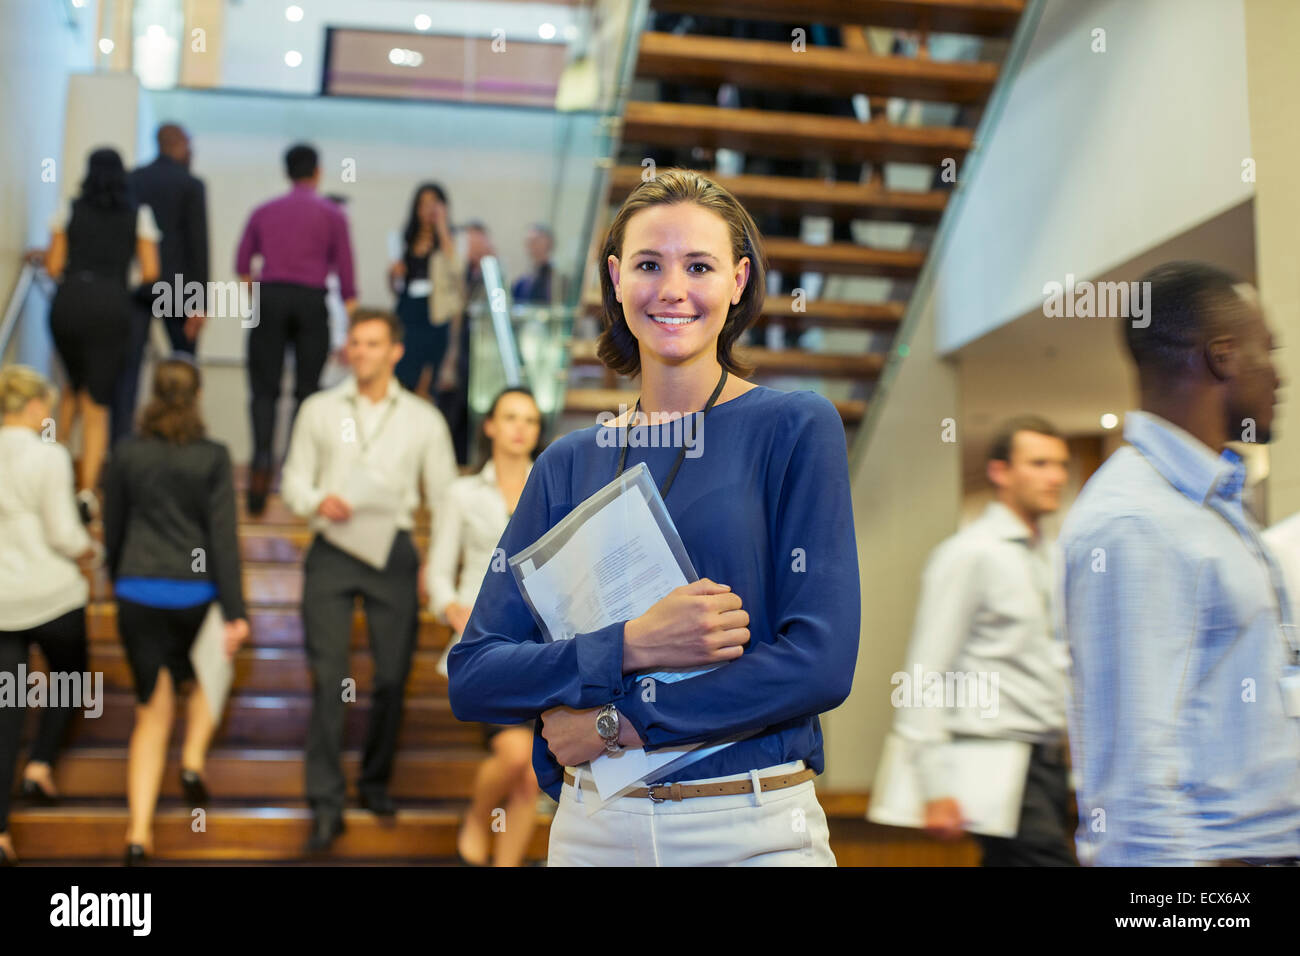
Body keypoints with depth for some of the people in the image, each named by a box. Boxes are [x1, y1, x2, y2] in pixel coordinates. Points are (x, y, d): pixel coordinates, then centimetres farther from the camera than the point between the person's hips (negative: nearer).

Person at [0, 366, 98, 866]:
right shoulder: (48, 456, -13)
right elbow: (64, 534, -14)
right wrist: (89, 548, 6)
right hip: (51, 594, -4)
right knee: (69, 677, 23)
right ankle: (40, 764, 7)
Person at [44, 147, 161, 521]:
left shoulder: (70, 210, 9)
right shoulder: (139, 214, 7)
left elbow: (54, 268, 7)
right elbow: (150, 272, 2)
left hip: (68, 303, 1)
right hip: (111, 305, -1)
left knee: (75, 385, 28)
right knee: (98, 404, 2)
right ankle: (87, 490, -9)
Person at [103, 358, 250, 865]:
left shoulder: (126, 453, 0)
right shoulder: (213, 457, -8)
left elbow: (113, 526, 8)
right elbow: (223, 536, -10)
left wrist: (117, 581, 26)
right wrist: (235, 612, -9)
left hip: (138, 593, 2)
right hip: (195, 591, -2)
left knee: (152, 714, 9)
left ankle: (138, 833, 2)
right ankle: (193, 759, 12)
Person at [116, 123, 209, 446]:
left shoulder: (130, 180, 9)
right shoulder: (191, 185, -3)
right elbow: (198, 244, -8)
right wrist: (199, 302, -8)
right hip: (176, 285, -3)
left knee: (128, 366, 1)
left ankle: (120, 442, -5)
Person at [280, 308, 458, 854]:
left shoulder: (423, 419, 10)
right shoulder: (319, 410, 12)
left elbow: (445, 498, 9)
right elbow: (294, 480, 12)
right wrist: (317, 500, -11)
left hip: (393, 552, 0)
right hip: (332, 552, 0)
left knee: (392, 675, 1)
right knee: (327, 676, -6)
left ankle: (375, 782, 22)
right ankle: (325, 804, -3)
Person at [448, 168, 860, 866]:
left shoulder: (796, 427, -5)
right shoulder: (570, 462, 4)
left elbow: (821, 660, -13)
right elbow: (472, 676, -1)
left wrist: (617, 722, -13)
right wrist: (630, 646, -16)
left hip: (753, 831, -3)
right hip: (592, 828, 3)